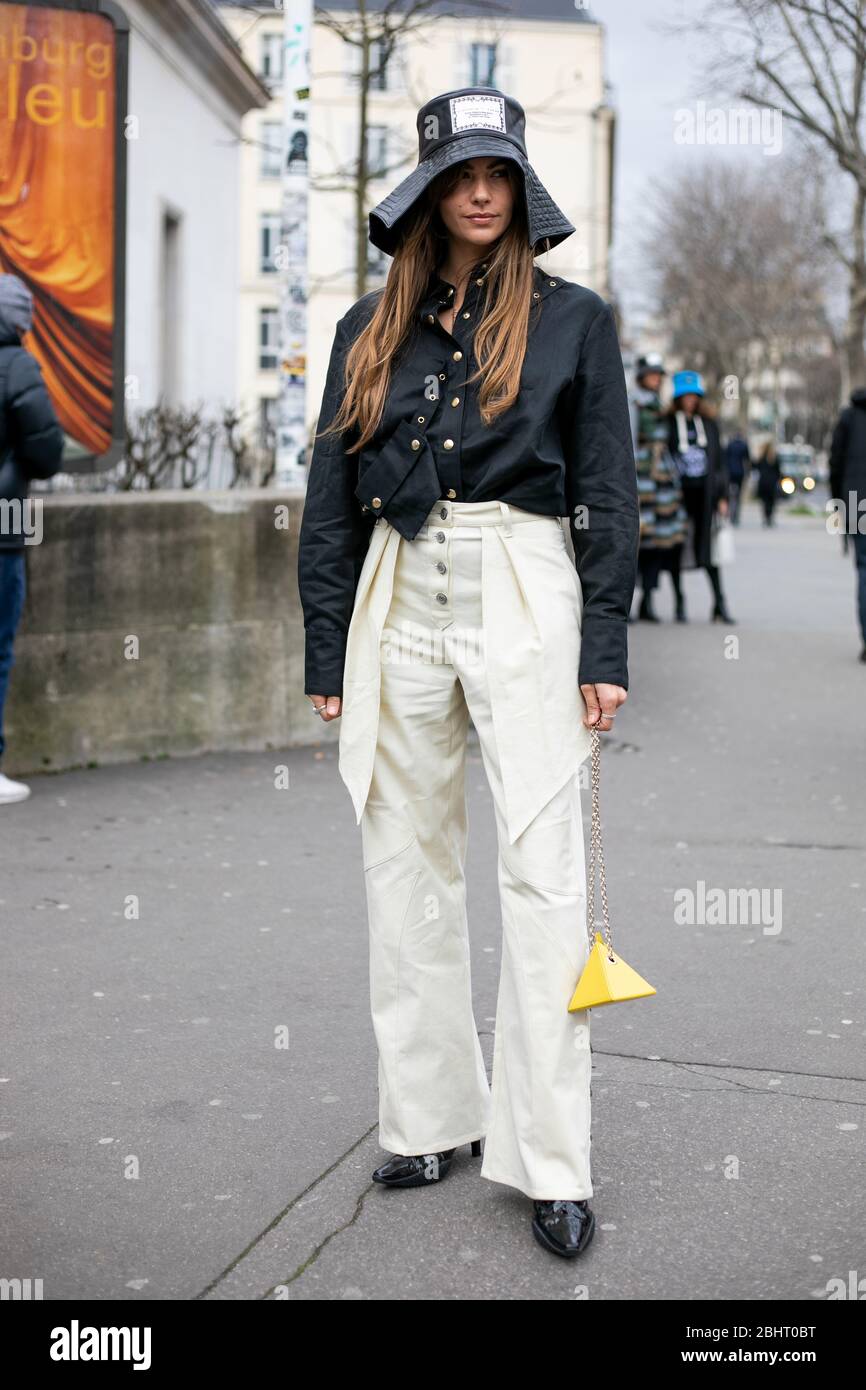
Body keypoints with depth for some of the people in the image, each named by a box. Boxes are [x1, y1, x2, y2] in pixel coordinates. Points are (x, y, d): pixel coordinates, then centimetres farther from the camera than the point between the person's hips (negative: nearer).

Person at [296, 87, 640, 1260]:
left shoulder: (572, 318, 5)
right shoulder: (373, 330, 12)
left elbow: (608, 492, 3)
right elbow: (330, 501, 12)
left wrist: (605, 648, -5)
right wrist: (327, 654, 7)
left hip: (526, 596, -3)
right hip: (401, 600, 4)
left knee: (541, 870, -6)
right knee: (408, 868, 7)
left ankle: (551, 1160, 0)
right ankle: (430, 1114, 21)